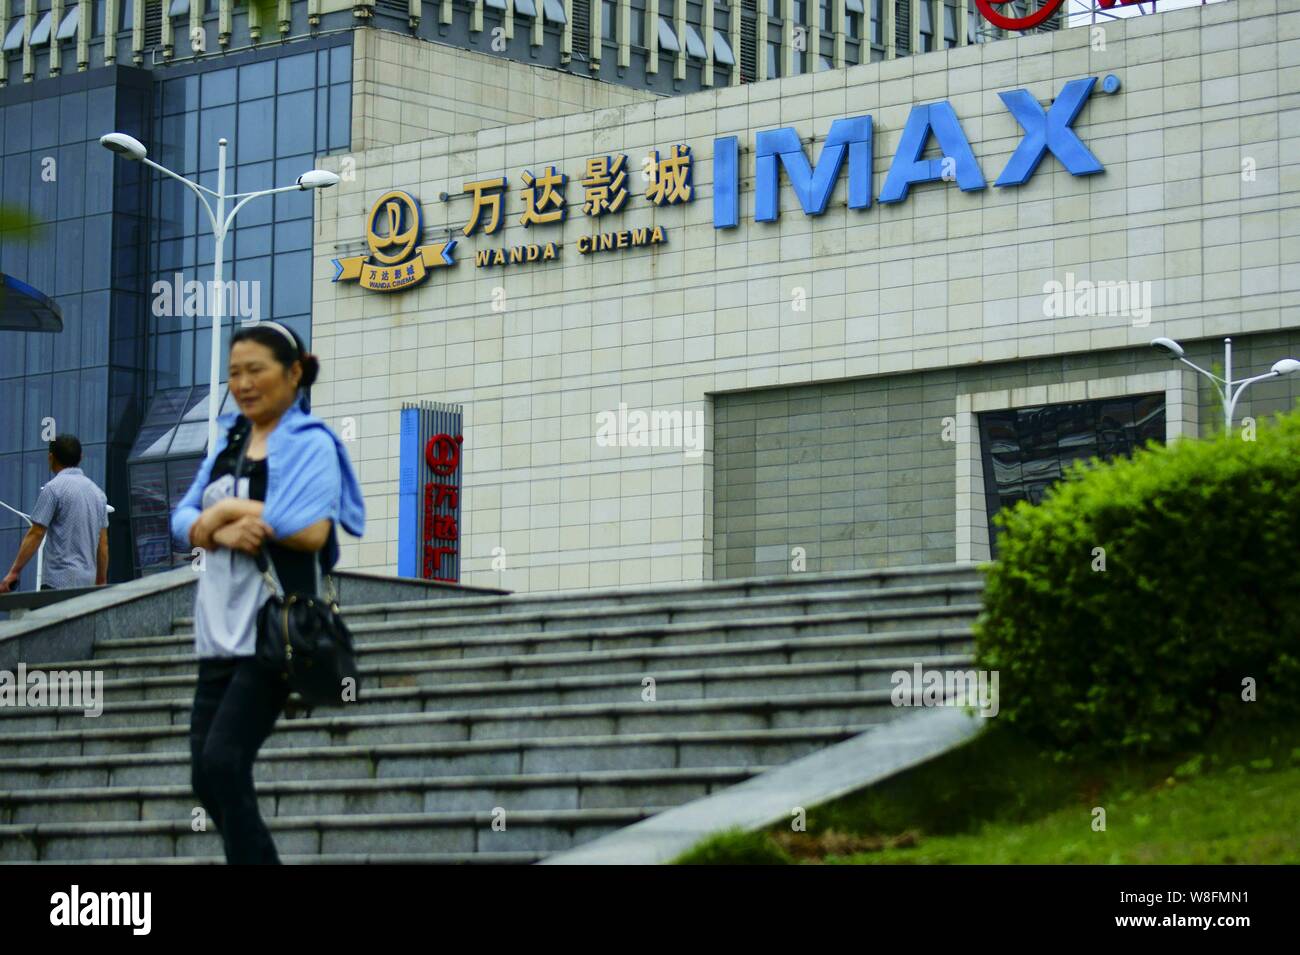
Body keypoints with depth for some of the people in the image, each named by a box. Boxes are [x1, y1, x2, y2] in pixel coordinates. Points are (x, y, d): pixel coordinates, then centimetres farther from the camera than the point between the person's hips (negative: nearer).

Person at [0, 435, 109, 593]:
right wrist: (101, 582, 23)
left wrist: (14, 572, -6)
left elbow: (35, 534, -10)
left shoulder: (54, 488, -6)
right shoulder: (97, 491, 14)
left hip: (59, 582, -7)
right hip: (88, 582, 7)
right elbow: (103, 543, 16)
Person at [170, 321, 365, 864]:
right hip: (220, 629, 7)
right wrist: (222, 531, -11)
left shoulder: (310, 444, -5)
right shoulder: (227, 442, 15)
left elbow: (312, 531, -20)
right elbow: (184, 523, 12)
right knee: (208, 776, 5)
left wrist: (232, 509, -10)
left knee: (221, 765, -16)